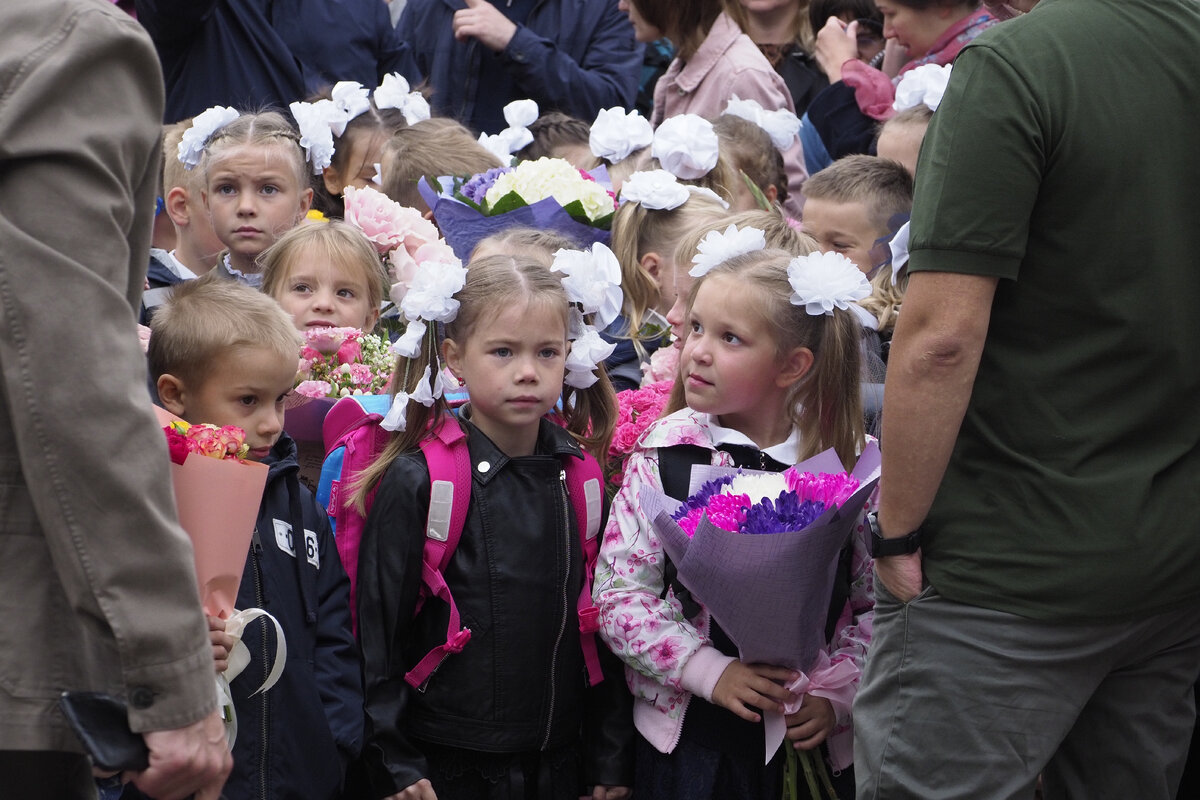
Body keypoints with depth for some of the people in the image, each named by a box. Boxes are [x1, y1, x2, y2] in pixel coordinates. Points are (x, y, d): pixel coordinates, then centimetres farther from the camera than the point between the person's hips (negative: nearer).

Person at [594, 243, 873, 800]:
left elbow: (877, 601, 0)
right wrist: (711, 672, -15)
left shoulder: (852, 461, -4)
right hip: (690, 733, 0)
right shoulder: (664, 451, -5)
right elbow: (618, 594, -7)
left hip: (816, 732, 0)